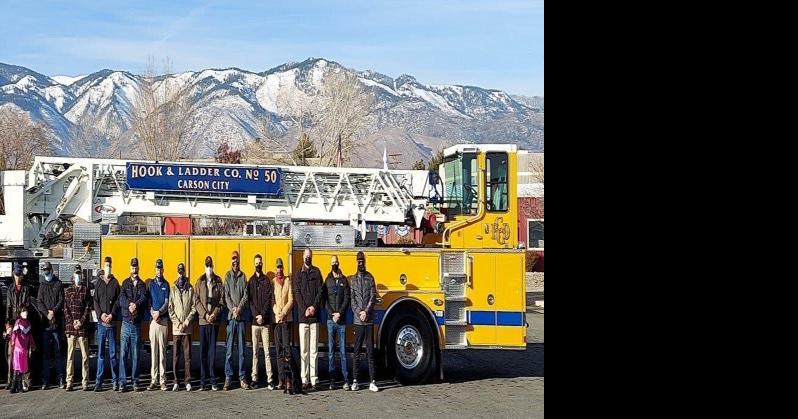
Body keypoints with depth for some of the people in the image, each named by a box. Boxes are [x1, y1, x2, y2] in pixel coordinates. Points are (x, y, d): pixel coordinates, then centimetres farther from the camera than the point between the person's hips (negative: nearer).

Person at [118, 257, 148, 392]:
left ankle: (135, 382, 10)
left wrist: (135, 305, -23)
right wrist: (130, 305, -23)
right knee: (123, 354, -4)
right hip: (126, 322, -1)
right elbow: (121, 299, -6)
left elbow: (144, 299, -7)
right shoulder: (125, 283, 8)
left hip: (137, 323, 1)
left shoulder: (142, 285, 10)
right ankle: (122, 383, -2)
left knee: (135, 355, 4)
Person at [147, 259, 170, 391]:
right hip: (153, 320, 1)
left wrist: (159, 312, -15)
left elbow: (167, 302, 0)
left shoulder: (166, 284, 7)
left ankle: (163, 380, 0)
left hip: (163, 319, -1)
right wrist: (152, 312, -10)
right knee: (153, 350, 0)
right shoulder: (150, 284, 10)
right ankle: (153, 379, 2)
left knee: (162, 350, -1)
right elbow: (149, 301, 6)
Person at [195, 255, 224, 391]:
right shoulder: (200, 282, 4)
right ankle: (202, 380, 4)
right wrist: (204, 314, -9)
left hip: (215, 320, 0)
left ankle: (212, 380, 6)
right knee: (203, 350, 1)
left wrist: (214, 314, -9)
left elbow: (222, 301, 3)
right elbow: (197, 301, 2)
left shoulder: (219, 282, 5)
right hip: (203, 320, 0)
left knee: (212, 350, 2)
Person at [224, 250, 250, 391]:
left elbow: (246, 295, 3)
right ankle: (228, 377, 1)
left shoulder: (243, 276, 9)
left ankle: (242, 378, 5)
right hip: (230, 316, -1)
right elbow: (226, 296, 1)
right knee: (229, 349, -1)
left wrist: (239, 308, -12)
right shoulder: (227, 276, 7)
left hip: (241, 316, 1)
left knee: (242, 349, 2)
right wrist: (232, 309, -13)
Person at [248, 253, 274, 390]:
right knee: (255, 351, 3)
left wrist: (263, 315, -10)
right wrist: (256, 315, -8)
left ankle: (269, 379, -3)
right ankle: (254, 378, 6)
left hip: (265, 321, -1)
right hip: (254, 321, 1)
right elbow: (250, 300, 4)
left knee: (267, 351, -3)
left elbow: (269, 300, 0)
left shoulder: (267, 280, 6)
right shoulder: (251, 281, 9)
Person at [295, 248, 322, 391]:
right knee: (303, 350, 0)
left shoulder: (316, 272, 9)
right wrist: (305, 309, -10)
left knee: (314, 350, -1)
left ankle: (314, 380, 0)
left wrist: (314, 307, -12)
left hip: (314, 316, 0)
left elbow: (320, 292, 3)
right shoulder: (299, 273, 10)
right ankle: (305, 380, 2)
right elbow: (297, 293, 2)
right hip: (303, 317, 0)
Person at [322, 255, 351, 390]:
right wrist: (332, 314, -10)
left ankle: (346, 380, 0)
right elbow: (324, 299, 2)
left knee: (343, 351, -1)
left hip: (342, 320, -1)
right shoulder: (327, 281, 8)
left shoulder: (344, 280, 6)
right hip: (330, 320, 1)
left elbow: (347, 299, 1)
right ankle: (332, 380, 5)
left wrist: (340, 313, -11)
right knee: (331, 351, 2)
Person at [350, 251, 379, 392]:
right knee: (356, 351, 2)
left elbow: (373, 297, 0)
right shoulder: (353, 280, 9)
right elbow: (352, 299, 3)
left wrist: (366, 312, -12)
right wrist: (359, 312, -11)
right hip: (358, 321, 1)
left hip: (369, 320, 0)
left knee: (370, 351, 0)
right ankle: (355, 380, 6)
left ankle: (372, 382, 1)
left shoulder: (370, 278, 7)